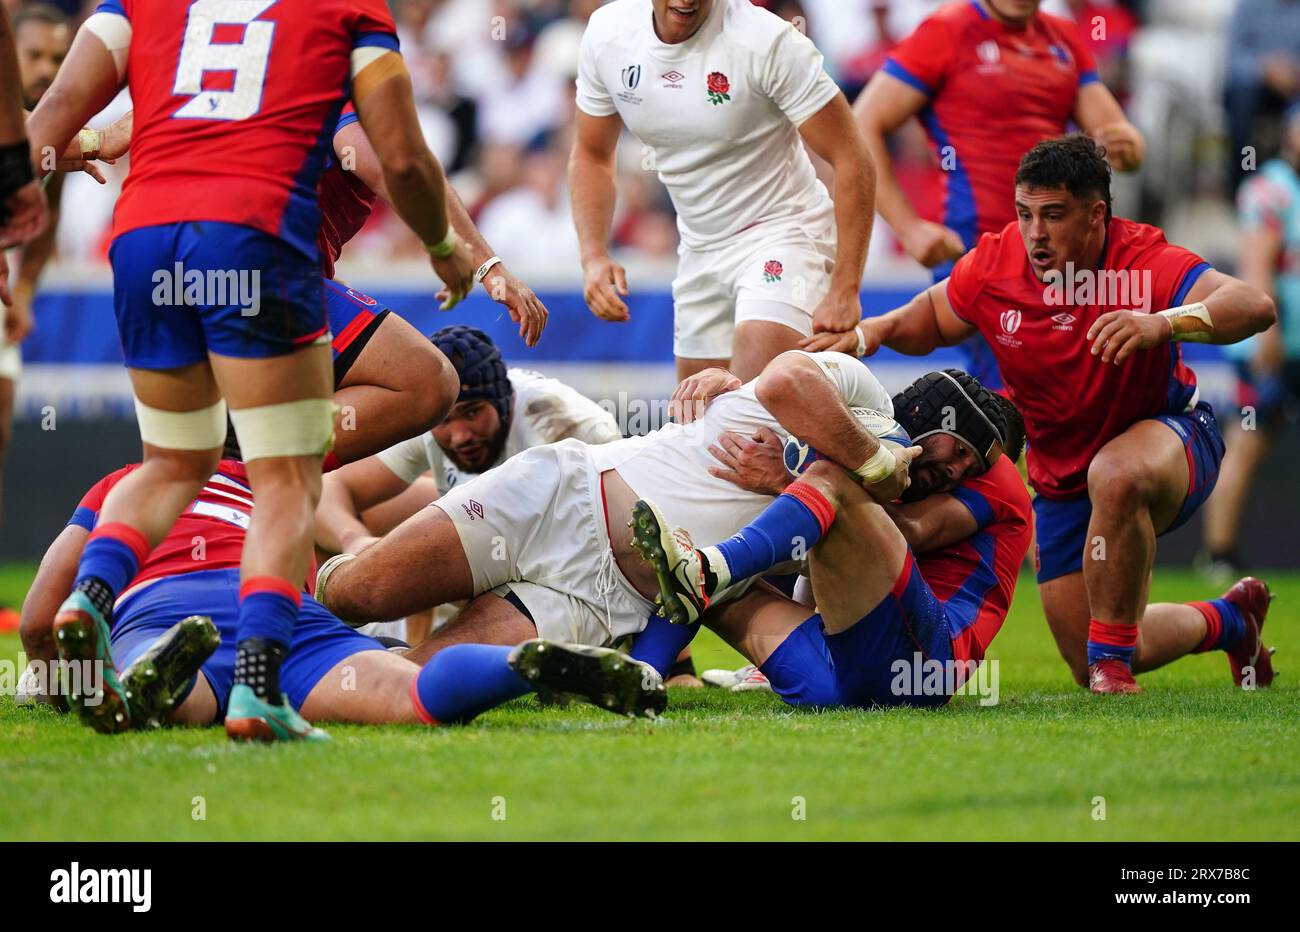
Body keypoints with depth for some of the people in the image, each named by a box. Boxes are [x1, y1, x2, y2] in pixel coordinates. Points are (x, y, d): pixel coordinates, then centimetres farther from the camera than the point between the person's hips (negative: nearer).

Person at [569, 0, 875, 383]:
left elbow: (852, 160, -19)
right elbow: (592, 155, 10)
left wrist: (845, 291, -22)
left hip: (782, 232, -6)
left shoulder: (768, 42, -23)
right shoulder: (606, 32, -7)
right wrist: (594, 257, -6)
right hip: (699, 247, 6)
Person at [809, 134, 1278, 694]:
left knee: (1115, 477, -44)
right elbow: (933, 317, 8)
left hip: (1169, 435, -5)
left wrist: (1163, 323, -62)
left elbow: (1255, 306, -45)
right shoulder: (993, 266, -15)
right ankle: (1230, 621, 37)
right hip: (1061, 478, 5)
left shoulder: (1142, 264, -28)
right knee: (1087, 665, 7)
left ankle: (1112, 655, -23)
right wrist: (877, 329, -14)